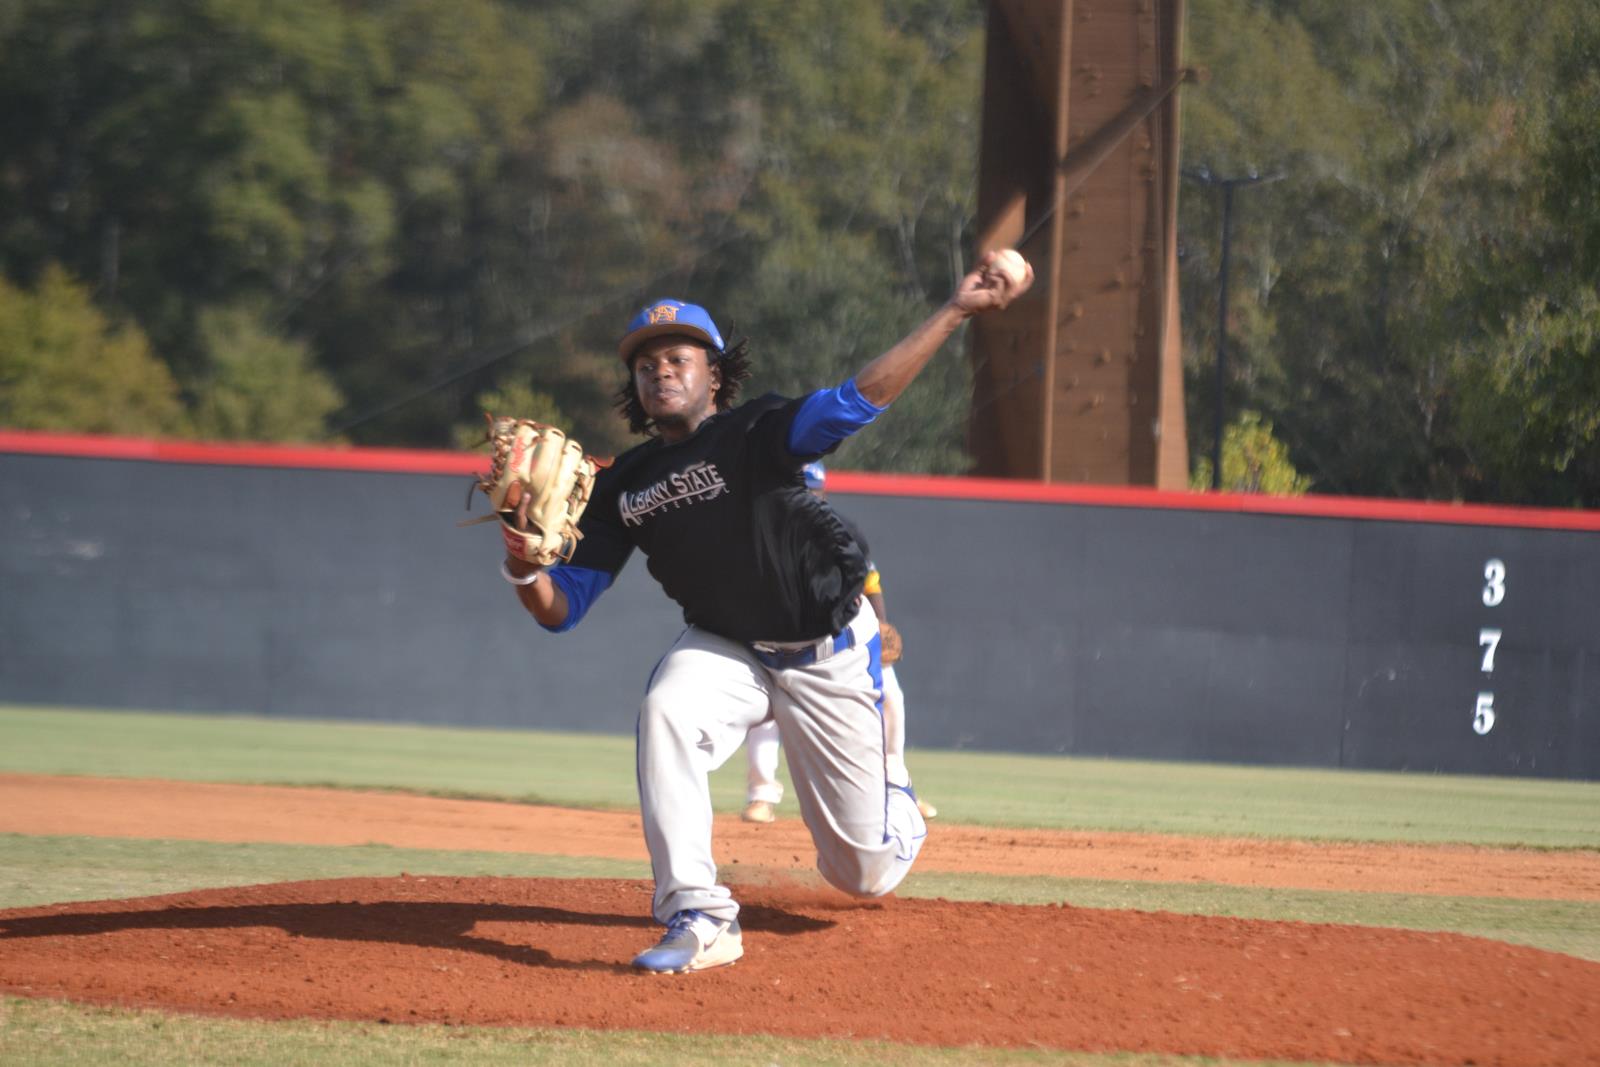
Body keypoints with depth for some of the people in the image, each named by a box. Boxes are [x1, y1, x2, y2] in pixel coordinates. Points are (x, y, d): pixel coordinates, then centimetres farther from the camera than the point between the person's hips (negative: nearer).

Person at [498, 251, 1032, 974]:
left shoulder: (753, 435, -21)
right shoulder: (624, 487, -6)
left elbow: (856, 401, -37)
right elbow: (559, 609, -5)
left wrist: (957, 311, -48)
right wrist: (523, 563, -28)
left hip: (827, 651, -3)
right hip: (724, 650, 3)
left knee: (863, 873, 2)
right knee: (665, 711, -33)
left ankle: (897, 812, 43)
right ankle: (700, 918, -31)